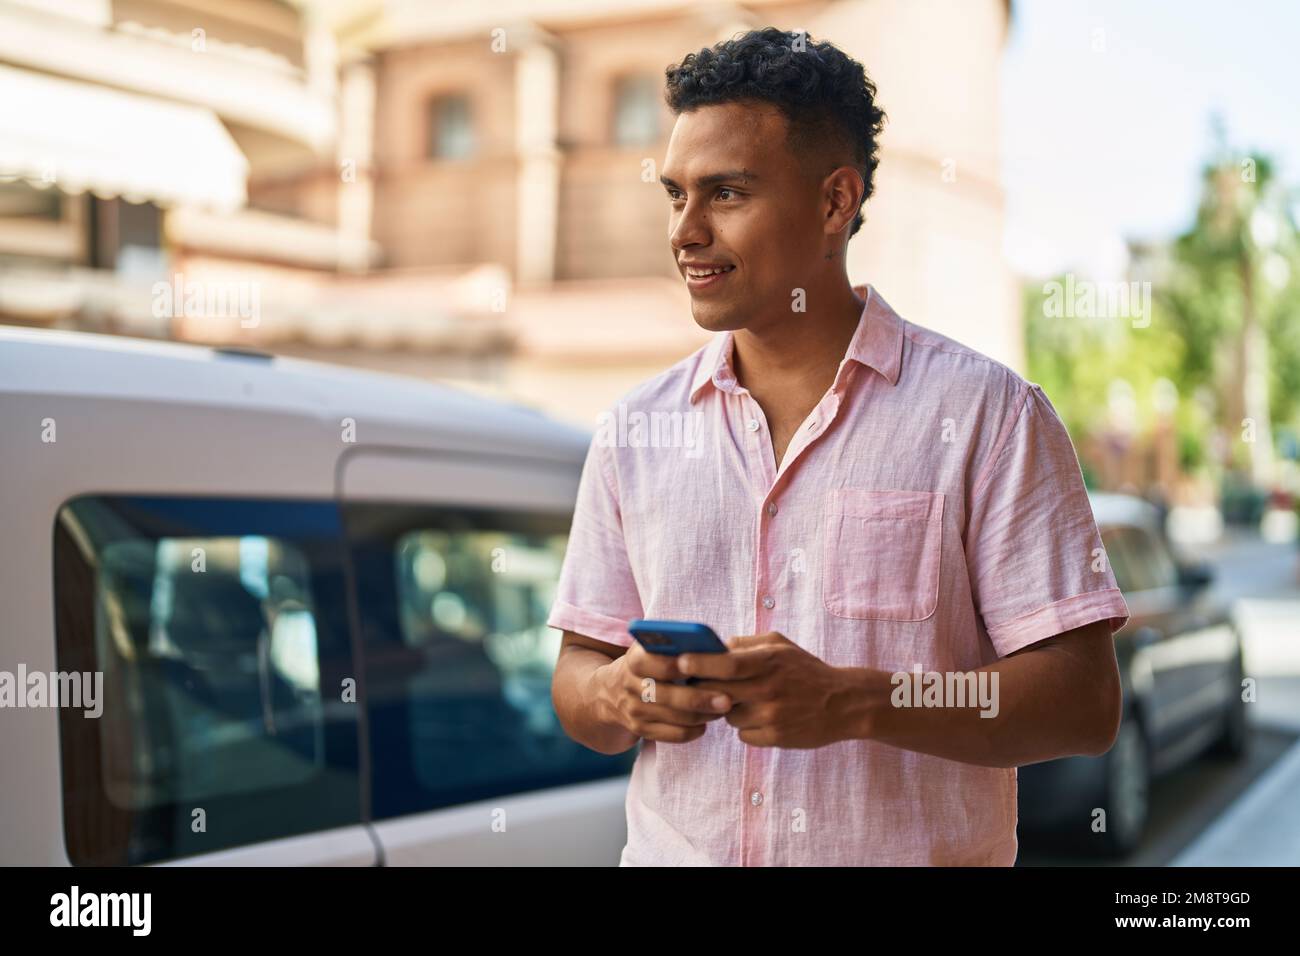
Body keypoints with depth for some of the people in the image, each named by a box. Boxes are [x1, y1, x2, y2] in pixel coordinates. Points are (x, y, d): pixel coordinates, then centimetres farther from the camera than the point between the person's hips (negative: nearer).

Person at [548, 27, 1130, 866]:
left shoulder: (987, 413, -8)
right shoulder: (635, 432, 4)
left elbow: (1085, 701, -12)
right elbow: (576, 674, 8)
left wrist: (853, 702, -23)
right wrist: (616, 696, -14)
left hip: (913, 851, -3)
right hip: (672, 849, 3)